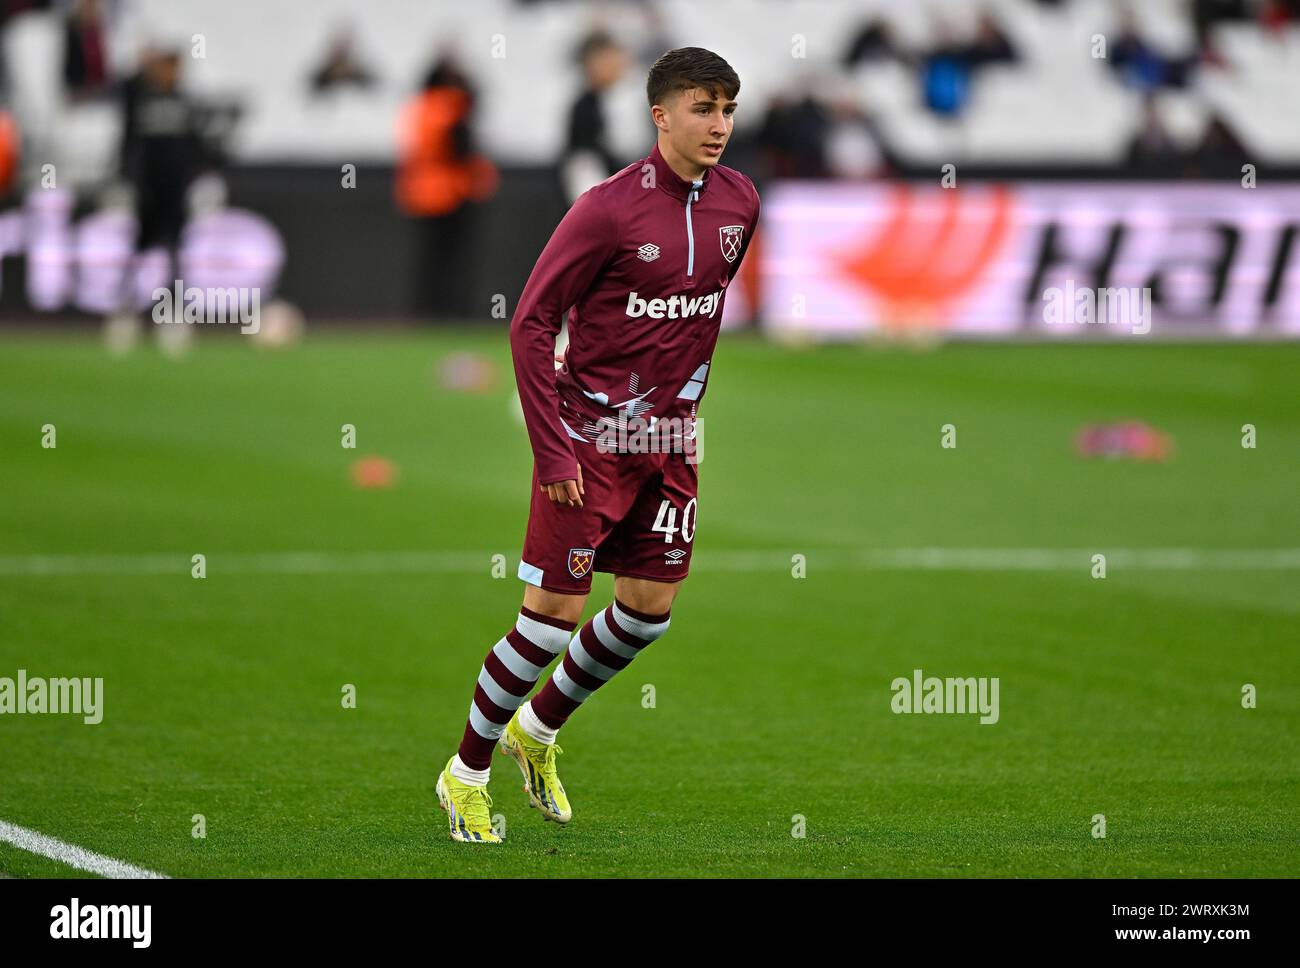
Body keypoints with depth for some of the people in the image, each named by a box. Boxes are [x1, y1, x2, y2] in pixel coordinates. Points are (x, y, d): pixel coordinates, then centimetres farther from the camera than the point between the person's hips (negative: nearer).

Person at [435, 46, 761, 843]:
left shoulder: (738, 203, 2)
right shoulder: (610, 208, -17)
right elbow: (531, 323, -14)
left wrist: (690, 409, 15)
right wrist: (551, 448, -17)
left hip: (669, 440, 6)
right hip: (591, 439, -6)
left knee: (651, 610, 7)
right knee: (555, 613, -5)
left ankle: (537, 730, 31)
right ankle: (467, 773, 12)